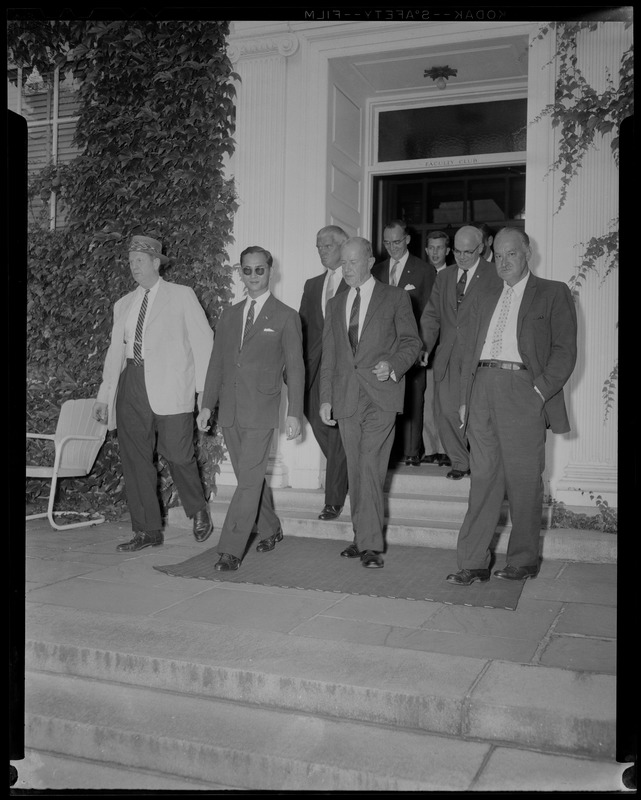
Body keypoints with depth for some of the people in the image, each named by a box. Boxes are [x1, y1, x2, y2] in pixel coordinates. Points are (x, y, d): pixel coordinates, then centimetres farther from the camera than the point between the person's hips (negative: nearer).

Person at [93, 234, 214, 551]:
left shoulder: (182, 296, 6)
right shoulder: (123, 305, 18)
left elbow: (202, 340, 1)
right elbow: (115, 351, 20)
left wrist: (205, 389, -7)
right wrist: (104, 395, 14)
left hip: (169, 386, -5)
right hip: (131, 382, 5)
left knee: (178, 455, -5)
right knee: (135, 460, 4)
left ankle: (199, 512, 22)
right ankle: (147, 531, 14)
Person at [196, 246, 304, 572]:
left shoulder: (285, 317, 1)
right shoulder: (229, 316, 15)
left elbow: (295, 368, 0)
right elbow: (216, 363, 15)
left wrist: (294, 413, -6)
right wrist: (207, 404, 8)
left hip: (261, 411, -5)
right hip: (229, 410, 5)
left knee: (249, 480, -9)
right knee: (250, 477, 13)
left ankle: (231, 550, -6)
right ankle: (271, 529, 32)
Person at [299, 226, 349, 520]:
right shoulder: (312, 285, 18)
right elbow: (303, 327, 15)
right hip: (315, 366, 6)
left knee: (338, 432, -4)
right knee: (318, 424, 8)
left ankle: (334, 500, 4)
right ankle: (345, 472, 32)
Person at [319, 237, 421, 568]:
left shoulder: (395, 297, 5)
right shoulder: (335, 304, 18)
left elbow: (411, 341, 4)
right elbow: (328, 355, 18)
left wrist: (393, 365, -16)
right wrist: (325, 398, 11)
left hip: (381, 394, -4)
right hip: (347, 397, 5)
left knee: (370, 467, -13)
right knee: (356, 471, 7)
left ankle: (371, 545, -10)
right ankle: (363, 537, 17)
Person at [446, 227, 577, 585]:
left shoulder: (553, 294, 7)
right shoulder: (485, 298, 22)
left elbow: (565, 350, -1)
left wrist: (540, 391, -12)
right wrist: (465, 398, 11)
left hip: (523, 391, -4)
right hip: (483, 390, 4)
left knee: (524, 482, 1)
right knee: (484, 479, 3)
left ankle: (524, 561, 14)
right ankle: (474, 563, 4)